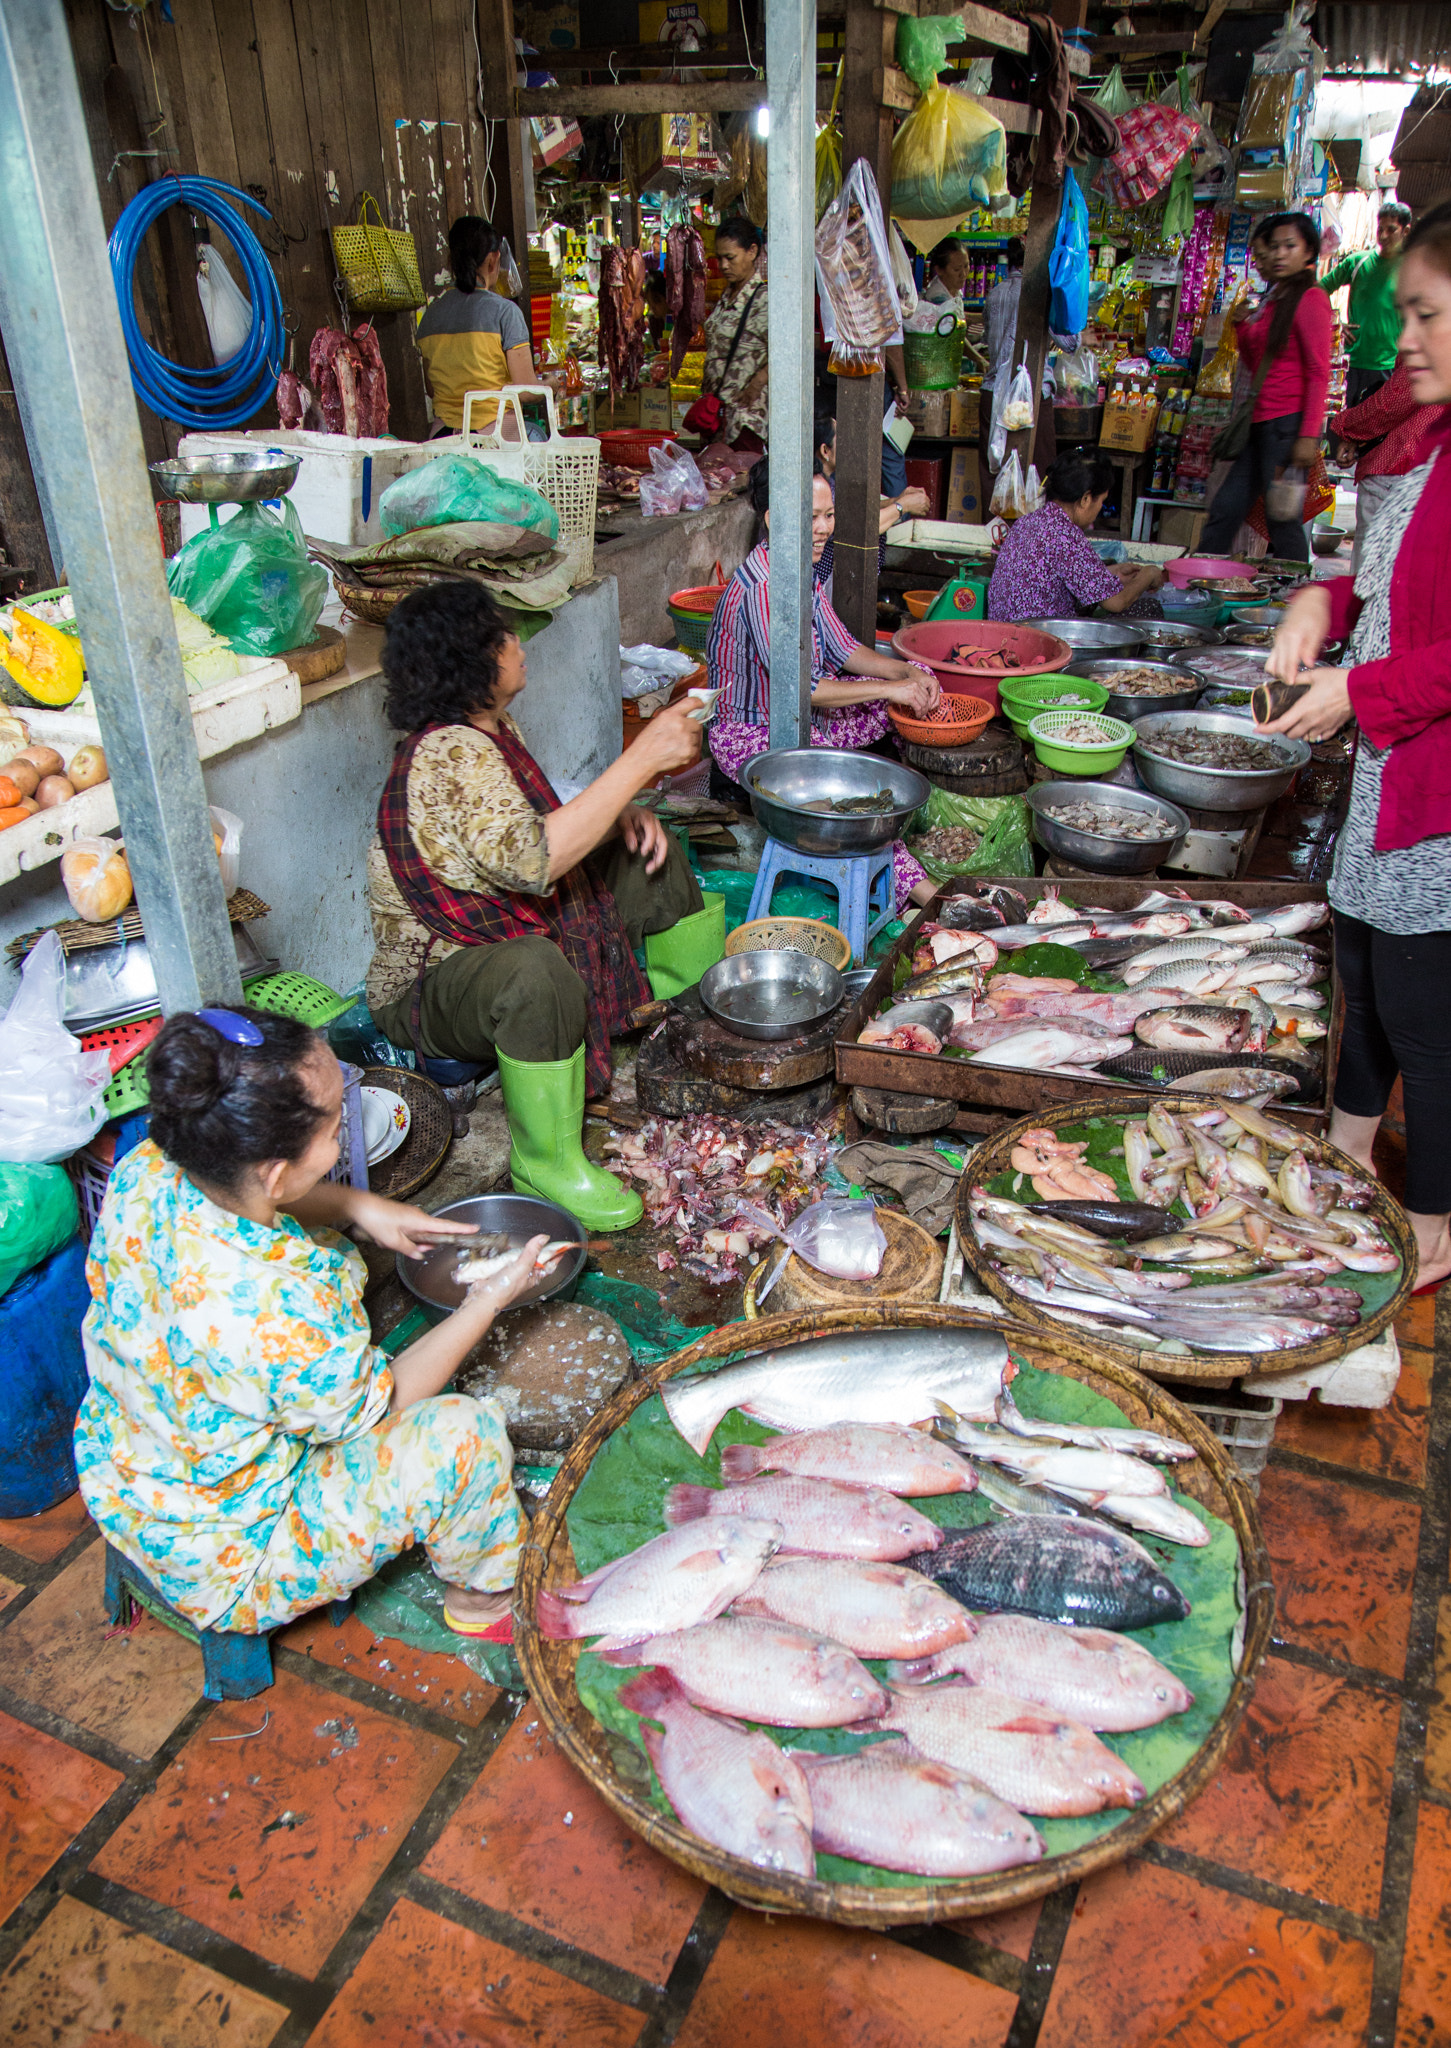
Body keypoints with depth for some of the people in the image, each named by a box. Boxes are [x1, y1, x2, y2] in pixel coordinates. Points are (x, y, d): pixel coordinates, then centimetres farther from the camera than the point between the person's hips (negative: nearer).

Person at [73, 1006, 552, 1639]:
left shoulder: (146, 1171, -21)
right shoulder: (284, 1318, -41)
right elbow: (379, 1409, -17)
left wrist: (358, 1207, -5)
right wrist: (488, 1302, -8)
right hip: (223, 1571, -7)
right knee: (465, 1432, -14)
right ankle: (480, 1594, 19)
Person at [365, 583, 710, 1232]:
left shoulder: (489, 729, 1)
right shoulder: (452, 753, -29)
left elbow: (539, 820, 15)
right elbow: (531, 857, -44)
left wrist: (622, 817, -6)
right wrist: (643, 758, -40)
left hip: (517, 929, 10)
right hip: (435, 982, -10)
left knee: (653, 858, 12)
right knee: (536, 970, -44)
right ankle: (545, 1163, -24)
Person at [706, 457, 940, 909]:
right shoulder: (761, 586, -25)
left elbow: (840, 650, 9)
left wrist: (907, 672, -7)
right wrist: (889, 689, -23)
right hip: (753, 736, -10)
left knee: (918, 682, 4)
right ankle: (920, 890, -24)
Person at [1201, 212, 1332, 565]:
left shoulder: (1310, 299, -8)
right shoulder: (1271, 299, 18)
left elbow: (1319, 372, -14)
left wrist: (1309, 434, -21)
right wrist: (1241, 325, 7)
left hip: (1289, 422, -9)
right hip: (1261, 422, 9)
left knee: (1282, 521, -7)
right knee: (1225, 508, 8)